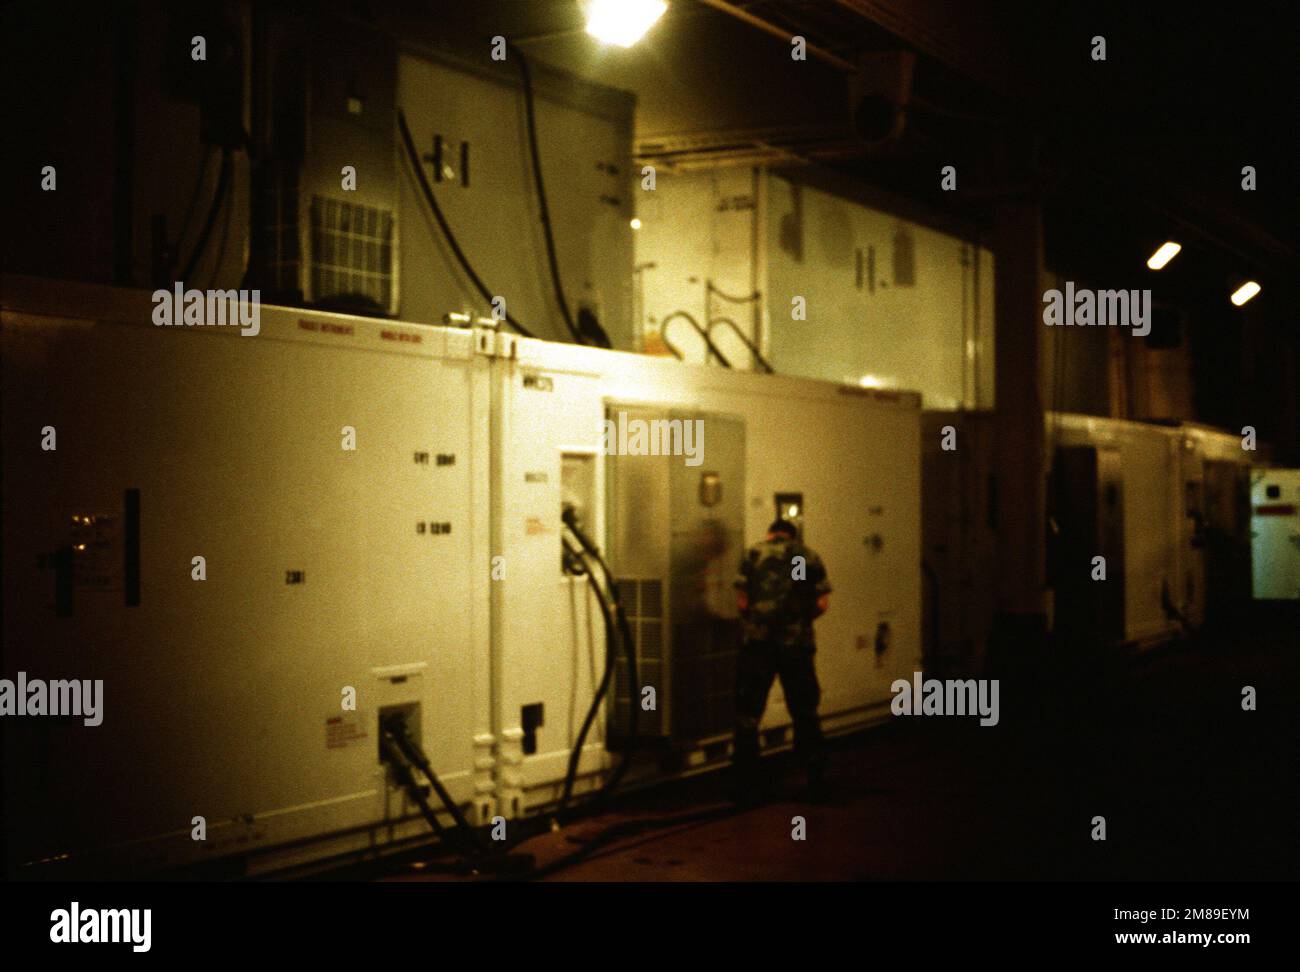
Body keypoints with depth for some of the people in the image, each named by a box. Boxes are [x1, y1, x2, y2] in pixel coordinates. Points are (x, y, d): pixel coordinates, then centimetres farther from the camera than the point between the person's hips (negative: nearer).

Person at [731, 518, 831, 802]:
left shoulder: (754, 553, 4)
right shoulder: (810, 557, 9)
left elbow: (741, 600, -3)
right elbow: (822, 603, 1)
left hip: (759, 642, -2)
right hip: (798, 643, 2)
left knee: (748, 715, 7)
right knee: (805, 713, 15)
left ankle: (745, 785, 7)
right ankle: (814, 781, 19)